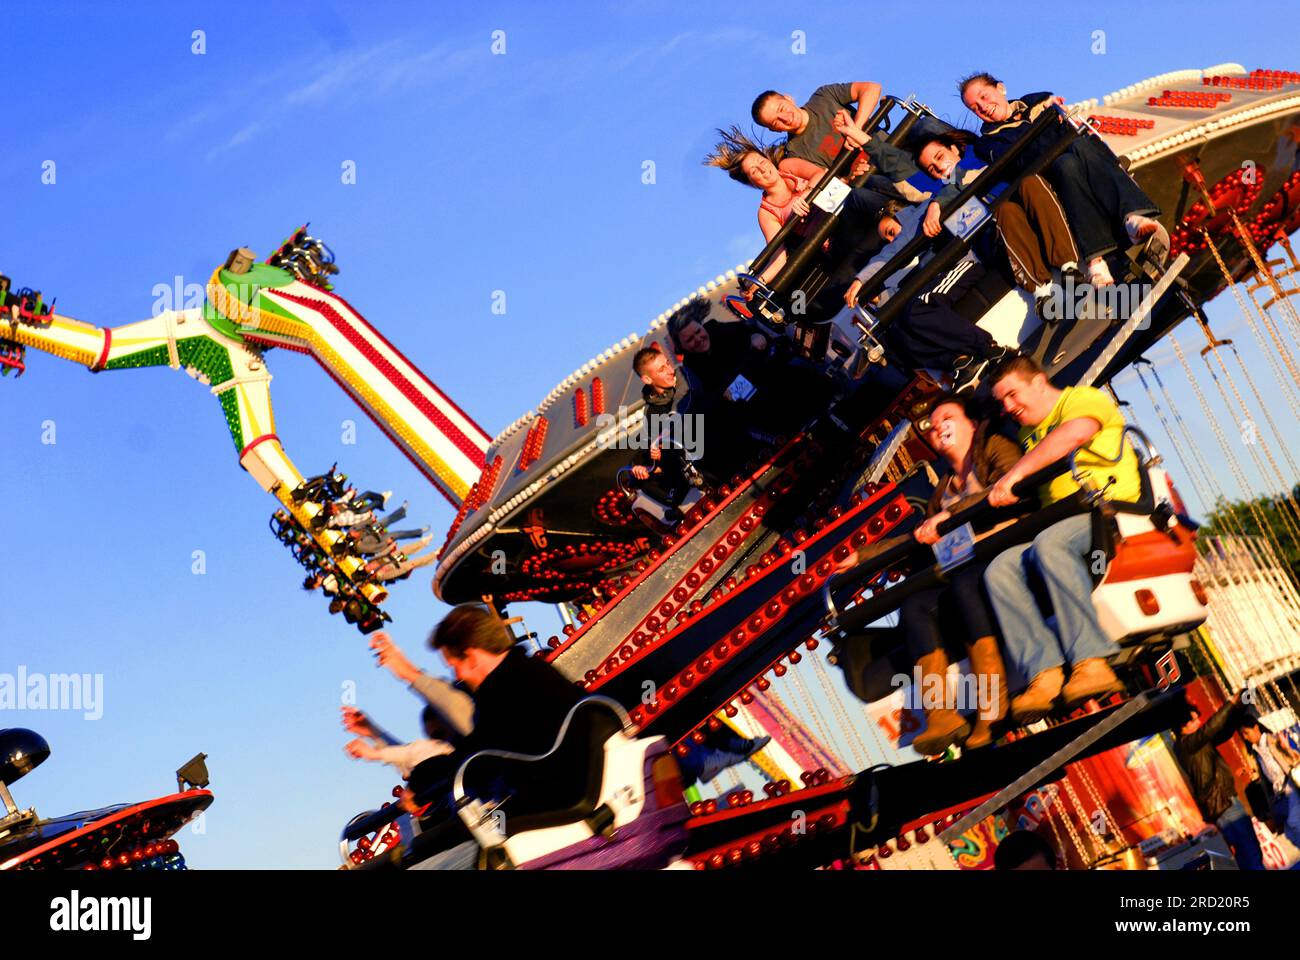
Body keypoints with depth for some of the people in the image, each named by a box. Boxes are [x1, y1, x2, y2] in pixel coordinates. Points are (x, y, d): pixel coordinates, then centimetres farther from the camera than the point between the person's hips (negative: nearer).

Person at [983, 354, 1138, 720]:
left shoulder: (1082, 398, 6)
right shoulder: (1029, 436, 30)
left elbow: (1074, 433, -17)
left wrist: (1016, 473, -23)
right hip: (1058, 524, 7)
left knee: (1049, 543, -37)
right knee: (999, 569, -21)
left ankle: (1092, 663, -41)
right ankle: (1045, 674, -35)